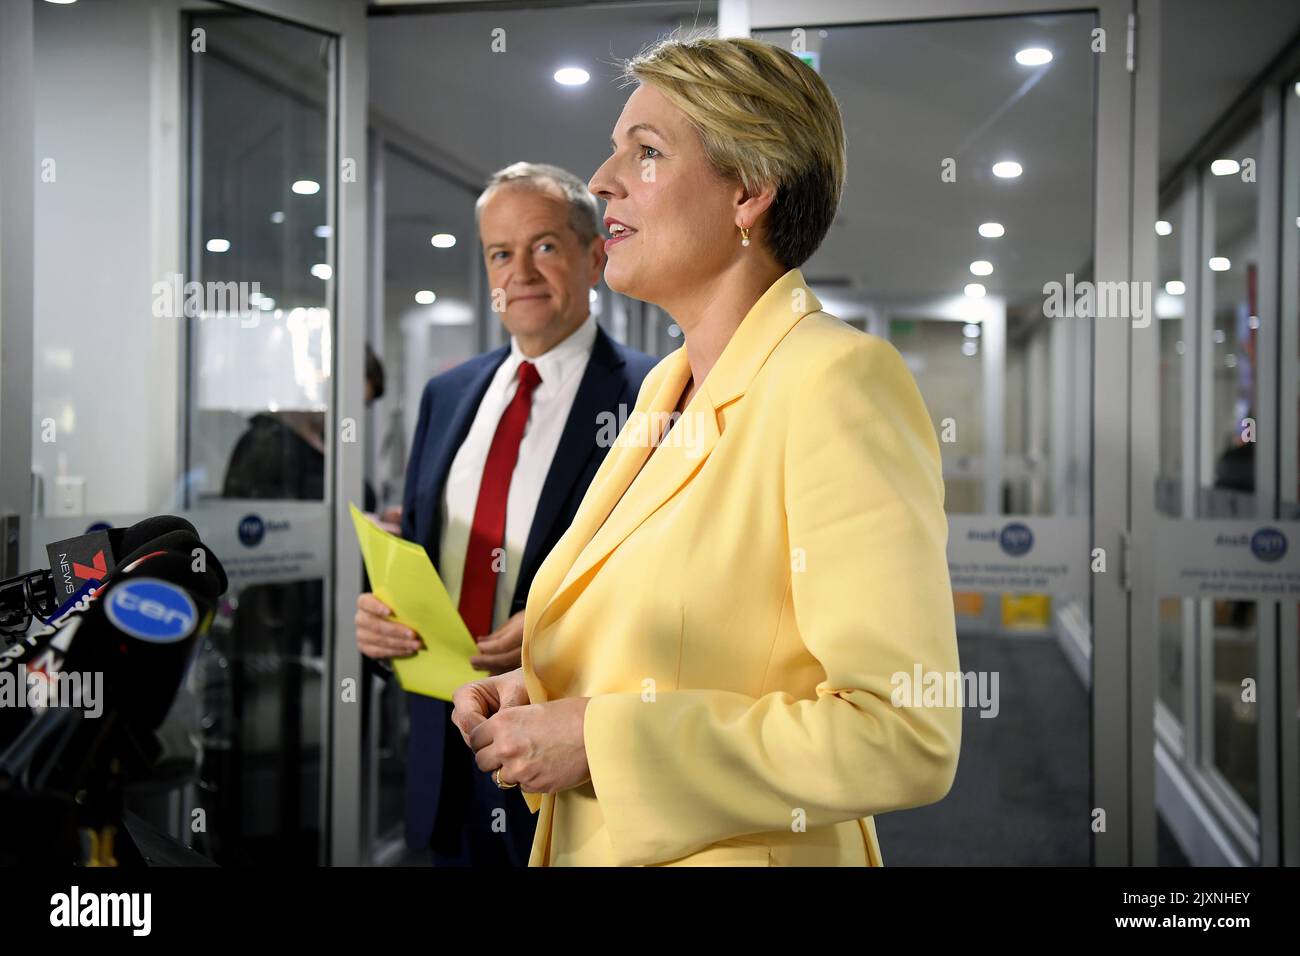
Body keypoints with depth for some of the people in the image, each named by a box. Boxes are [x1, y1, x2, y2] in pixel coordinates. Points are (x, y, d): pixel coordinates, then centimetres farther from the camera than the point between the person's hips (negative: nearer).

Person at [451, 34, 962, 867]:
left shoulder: (836, 383, -20)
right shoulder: (669, 387, 4)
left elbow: (906, 737, -25)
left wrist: (603, 741, -22)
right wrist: (536, 692, -2)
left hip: (739, 854, -7)